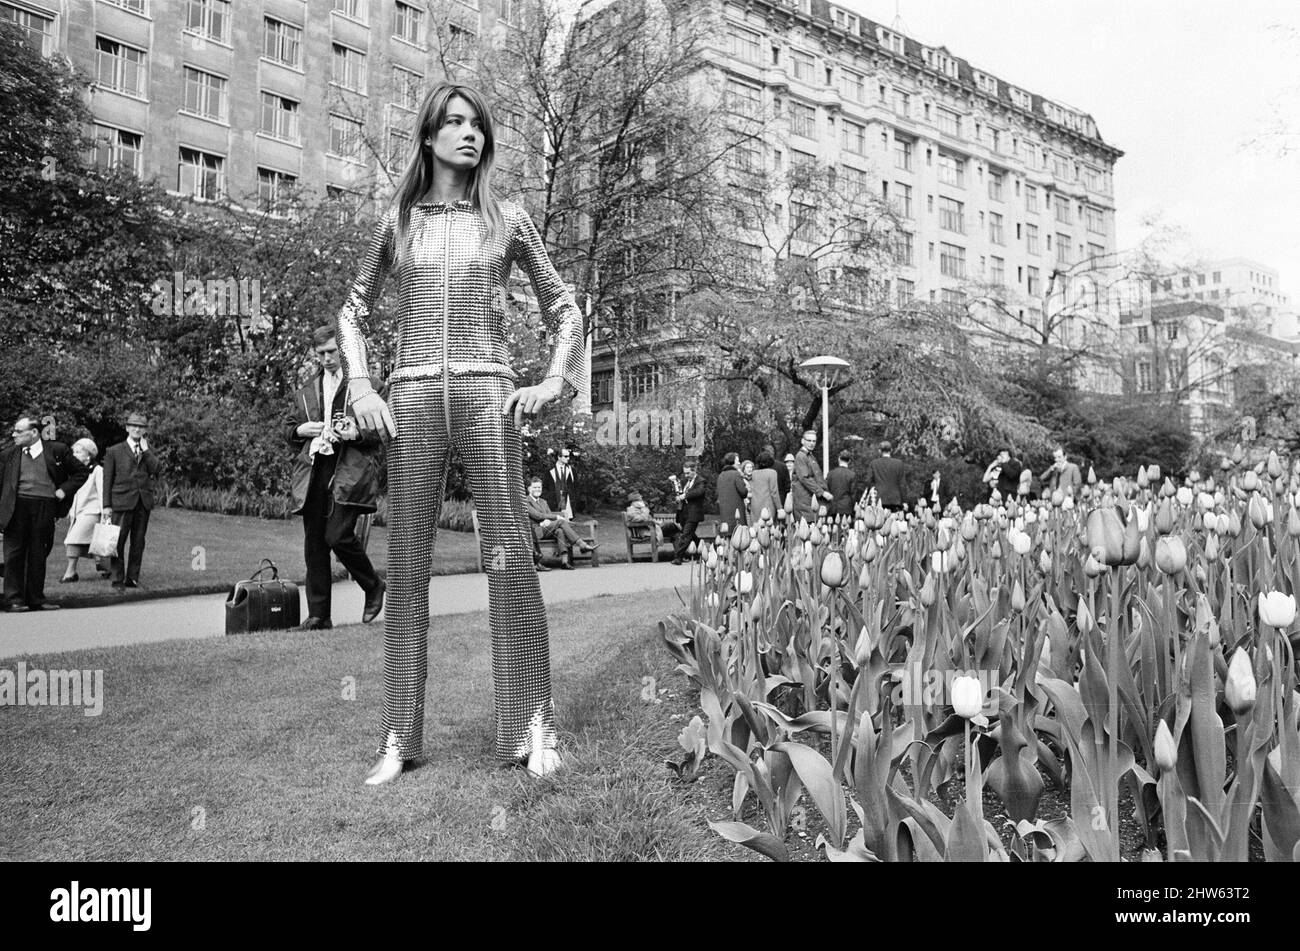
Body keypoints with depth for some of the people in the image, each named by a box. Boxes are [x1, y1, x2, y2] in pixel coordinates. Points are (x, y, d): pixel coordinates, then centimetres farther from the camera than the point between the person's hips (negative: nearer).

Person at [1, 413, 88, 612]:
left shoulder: (57, 450, 2)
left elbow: (81, 472, 11)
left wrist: (64, 490, 1)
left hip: (45, 507, 0)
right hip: (17, 506, 0)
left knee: (38, 555, 7)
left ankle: (36, 599, 15)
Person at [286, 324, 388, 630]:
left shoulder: (368, 385, 6)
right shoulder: (305, 392, 21)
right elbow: (288, 429, 29)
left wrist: (358, 433, -14)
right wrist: (300, 430, 6)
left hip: (349, 472, -5)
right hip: (313, 472, 5)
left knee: (338, 535, -16)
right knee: (313, 543, 3)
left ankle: (373, 586, 10)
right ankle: (318, 614, 10)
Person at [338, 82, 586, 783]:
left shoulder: (506, 220, 12)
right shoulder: (398, 221, 14)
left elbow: (562, 307, 17)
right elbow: (352, 313, 21)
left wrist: (553, 381, 4)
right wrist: (359, 390, 8)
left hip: (487, 392, -1)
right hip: (413, 397, 2)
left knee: (510, 561, -5)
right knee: (406, 562, 1)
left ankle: (531, 728, 5)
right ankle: (400, 738, 9)